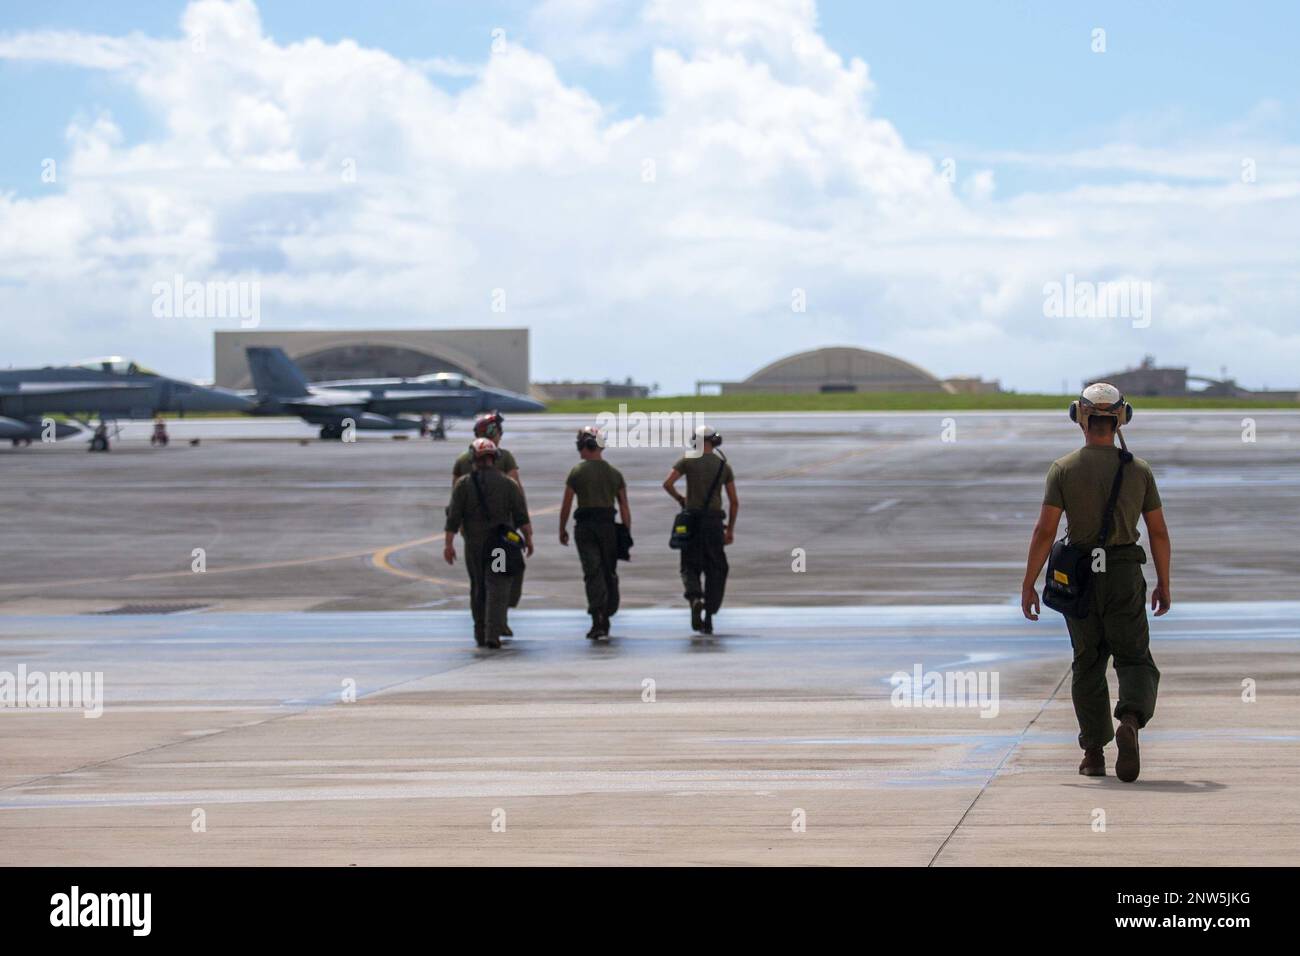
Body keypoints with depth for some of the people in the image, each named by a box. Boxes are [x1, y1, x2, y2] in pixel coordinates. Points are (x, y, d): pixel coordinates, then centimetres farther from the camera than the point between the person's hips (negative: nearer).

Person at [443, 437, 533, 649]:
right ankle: (493, 634, -16)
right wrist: (528, 538, 3)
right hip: (501, 544, -1)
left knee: (478, 589, 15)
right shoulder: (507, 484, 0)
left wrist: (449, 544, -2)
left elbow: (454, 517, -4)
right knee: (498, 589, -4)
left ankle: (480, 634, 19)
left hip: (474, 544, 1)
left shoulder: (463, 484, -1)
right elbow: (521, 515, -4)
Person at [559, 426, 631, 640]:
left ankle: (598, 619, -18)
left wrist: (562, 530, 9)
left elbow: (566, 504, -1)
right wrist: (627, 534, 10)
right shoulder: (615, 474, 7)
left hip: (585, 526, -3)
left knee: (592, 573, -5)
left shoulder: (577, 472, -2)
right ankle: (606, 620, 20)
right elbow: (624, 507, 6)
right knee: (610, 573, 14)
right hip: (608, 526, 3)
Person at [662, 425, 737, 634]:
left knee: (690, 567, 8)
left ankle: (695, 598, -23)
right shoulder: (724, 466, 6)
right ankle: (709, 618, 4)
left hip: (691, 518, -1)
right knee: (715, 571, 10)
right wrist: (730, 529, 13)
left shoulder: (687, 460, 1)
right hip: (714, 521, 1)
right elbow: (734, 502, 5)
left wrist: (680, 499, 7)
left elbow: (667, 483, -12)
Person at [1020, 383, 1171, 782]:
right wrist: (1164, 584, 13)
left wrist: (1028, 585, -4)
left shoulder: (1063, 469, -4)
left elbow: (1044, 531, -10)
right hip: (1125, 577, 0)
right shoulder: (1138, 469, 0)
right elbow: (1159, 532, 2)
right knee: (1134, 660, 4)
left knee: (1088, 664, 13)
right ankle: (1130, 722, -26)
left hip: (1078, 577, 0)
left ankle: (1094, 753, 12)